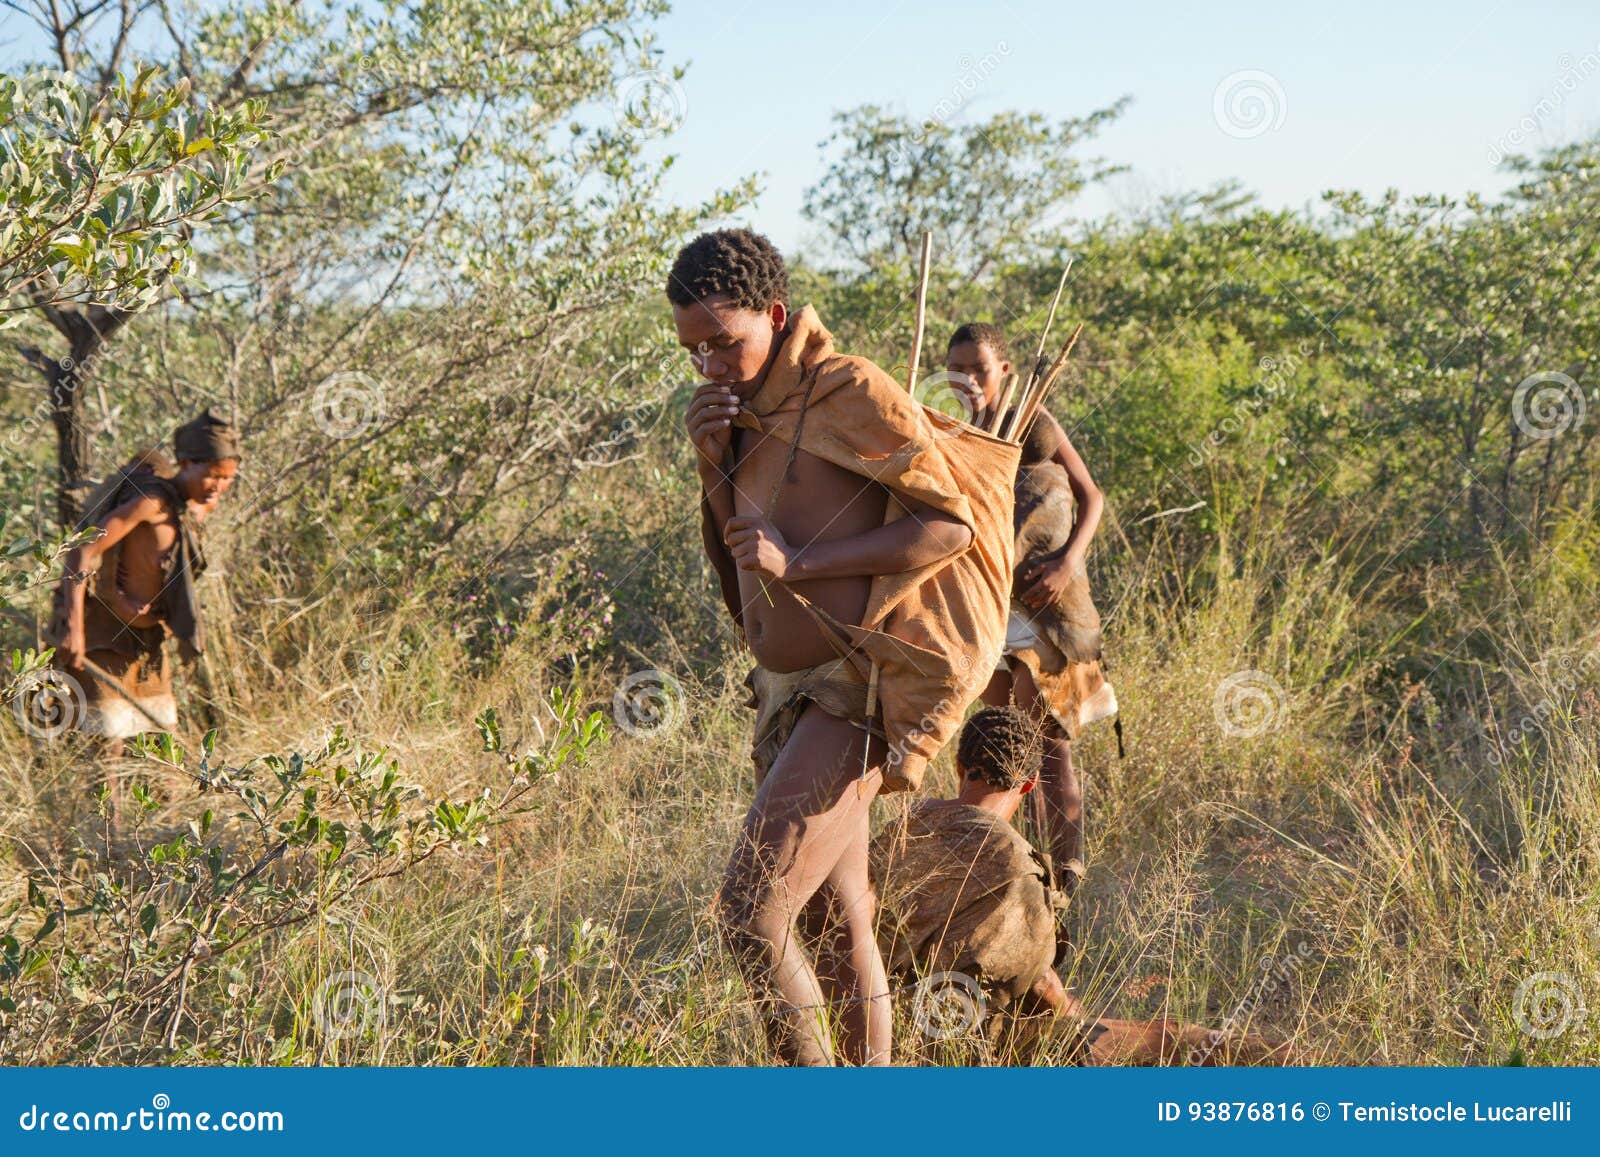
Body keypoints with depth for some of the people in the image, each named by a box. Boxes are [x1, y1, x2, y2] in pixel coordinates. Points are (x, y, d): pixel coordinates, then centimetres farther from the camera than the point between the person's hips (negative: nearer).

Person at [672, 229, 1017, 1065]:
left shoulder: (852, 394, -12)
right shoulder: (749, 413, 13)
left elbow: (952, 526, -14)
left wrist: (798, 560, -20)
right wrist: (714, 464, -1)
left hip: (852, 696, -9)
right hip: (788, 696, 9)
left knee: (750, 912, -16)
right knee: (831, 921, 14)